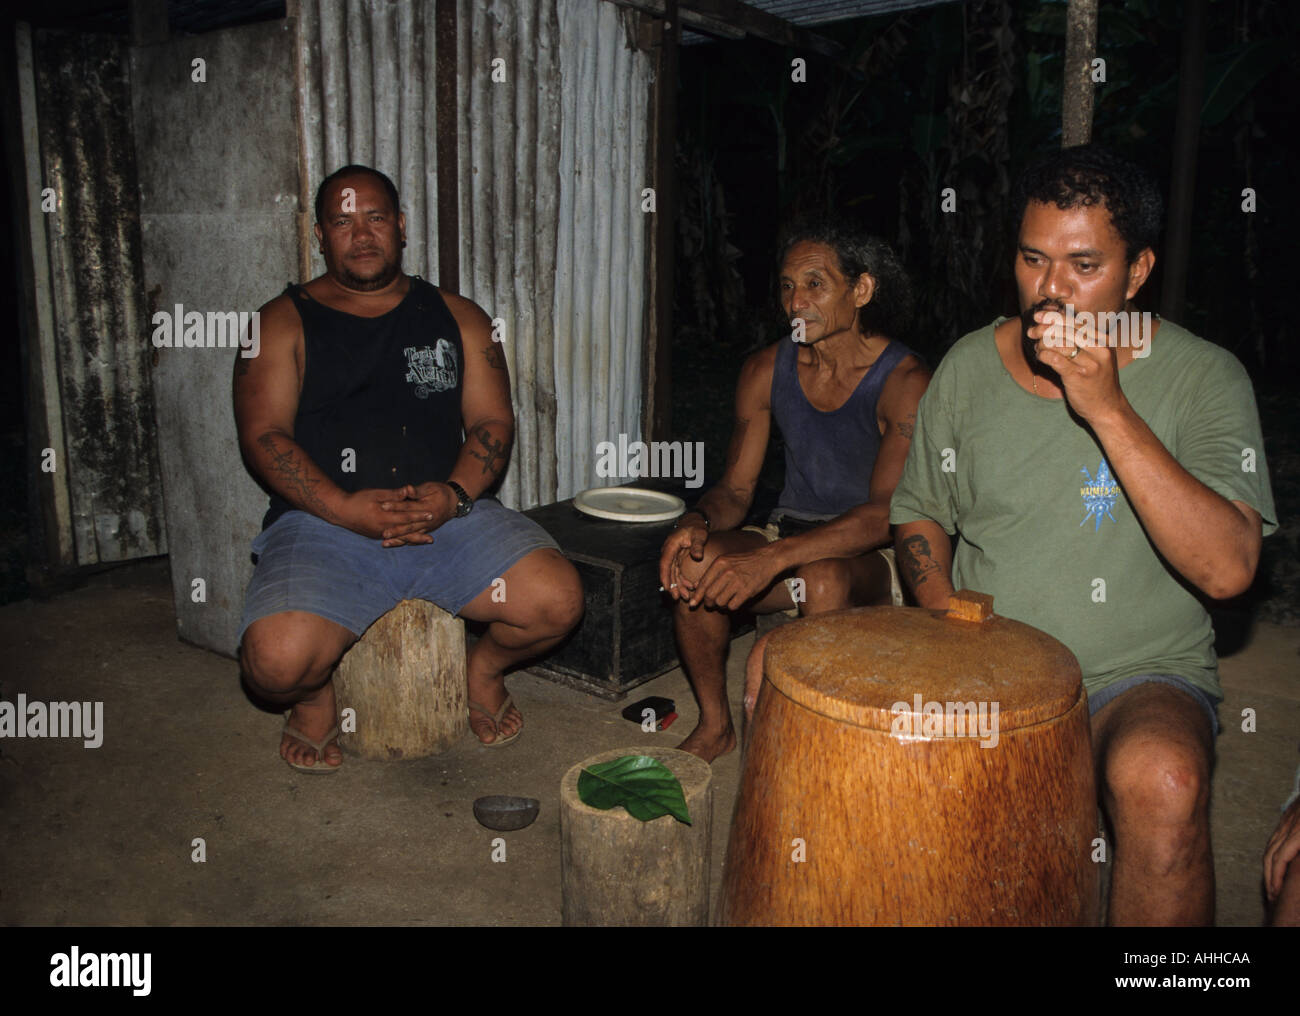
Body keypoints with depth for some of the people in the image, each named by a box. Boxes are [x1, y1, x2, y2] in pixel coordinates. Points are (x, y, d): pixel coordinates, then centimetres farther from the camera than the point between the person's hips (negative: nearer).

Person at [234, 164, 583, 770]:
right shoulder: (284, 323, 9)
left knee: (556, 600, -21)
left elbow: (492, 422, 8)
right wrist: (345, 508, -18)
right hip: (322, 522, -2)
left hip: (448, 514, 2)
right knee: (276, 660, -29)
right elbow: (263, 436, -2)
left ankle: (484, 667, 14)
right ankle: (316, 695, 11)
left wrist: (454, 494, -13)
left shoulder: (456, 318, 16)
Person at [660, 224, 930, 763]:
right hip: (791, 531, 5)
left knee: (824, 581, -38)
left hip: (875, 556, -4)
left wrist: (772, 559, -39)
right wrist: (699, 522, -23)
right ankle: (715, 724, -1)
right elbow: (736, 488, 3)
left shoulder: (903, 380, -17)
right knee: (689, 563, -22)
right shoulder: (766, 370, 0)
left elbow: (887, 513, -27)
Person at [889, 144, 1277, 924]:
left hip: (1138, 676, -3)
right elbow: (920, 513, 14)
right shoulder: (968, 367, 3)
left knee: (1162, 779, -37)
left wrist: (1108, 410, -27)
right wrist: (948, 612, -7)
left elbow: (1228, 569, -21)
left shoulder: (1202, 377, -8)